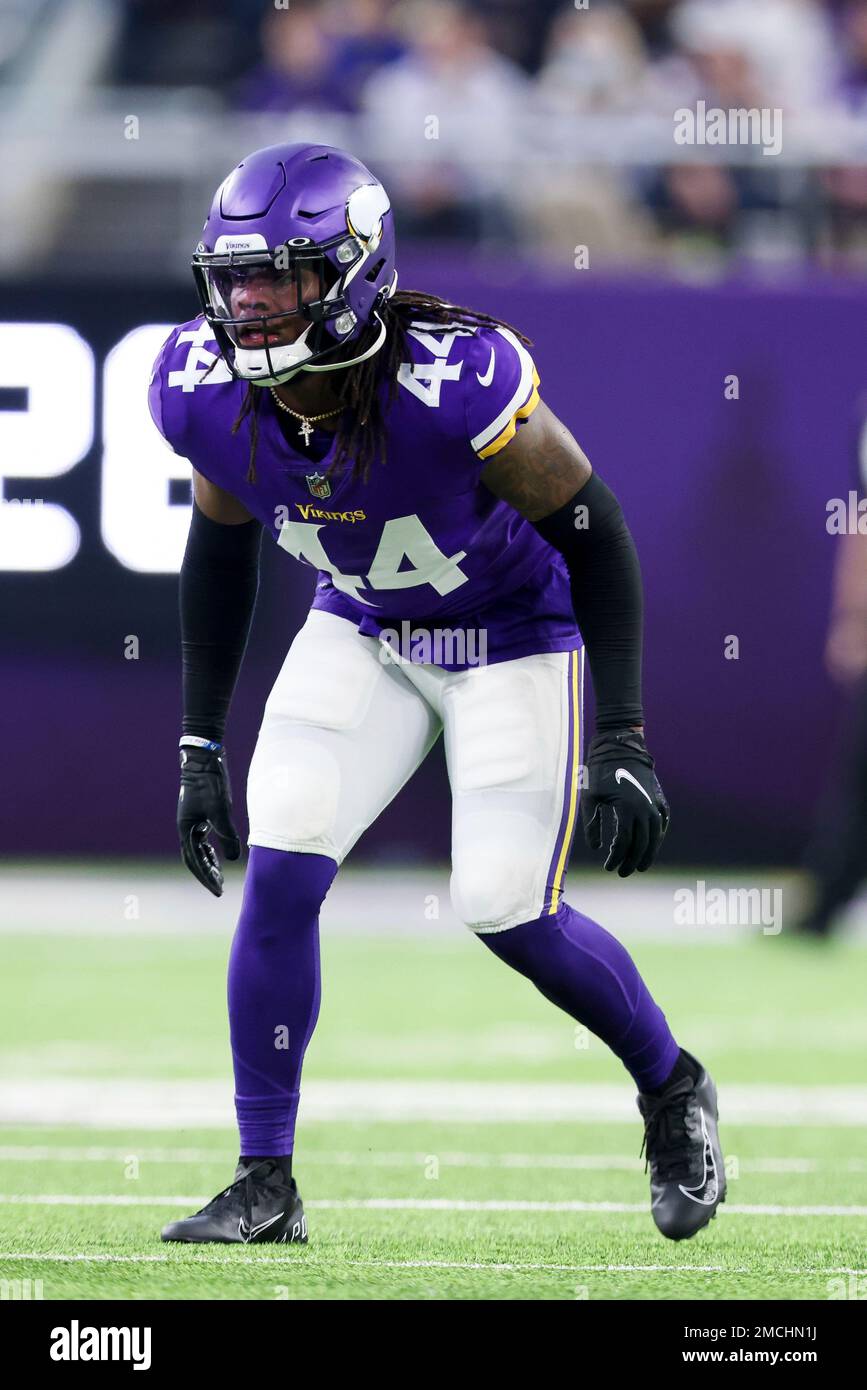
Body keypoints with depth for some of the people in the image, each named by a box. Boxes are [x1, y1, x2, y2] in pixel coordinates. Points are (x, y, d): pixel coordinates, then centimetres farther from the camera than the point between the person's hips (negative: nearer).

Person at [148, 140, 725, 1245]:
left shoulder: (454, 381, -35)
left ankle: (672, 1092, 23)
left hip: (515, 635, -4)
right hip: (362, 628, 4)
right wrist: (200, 744, 3)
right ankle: (265, 1184, 0)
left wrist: (621, 743, -22)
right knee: (278, 874, -12)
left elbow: (592, 533, -22)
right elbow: (220, 549, 1)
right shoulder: (204, 390, -19)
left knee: (507, 913, -7)